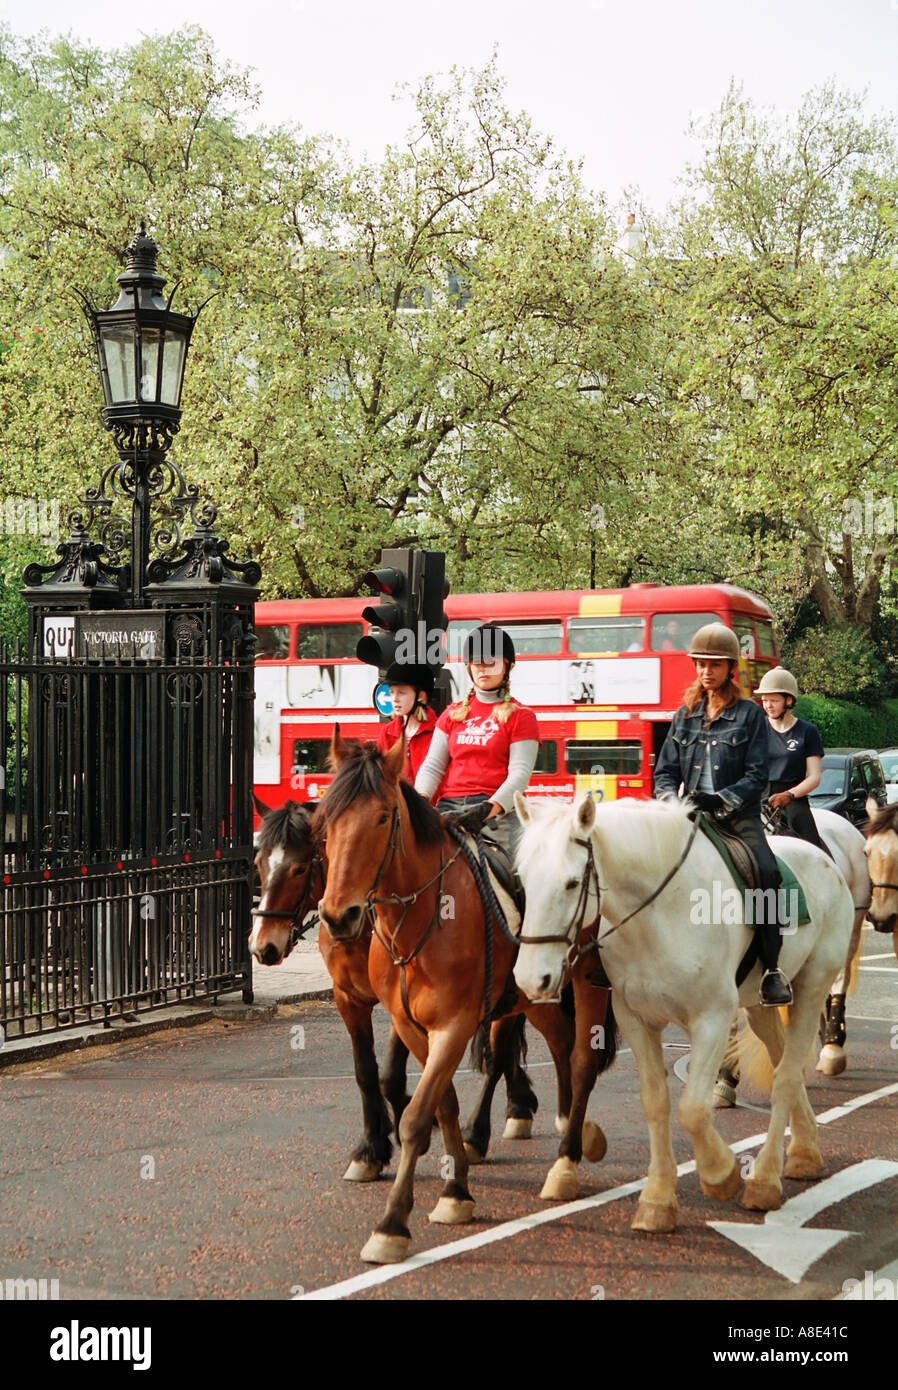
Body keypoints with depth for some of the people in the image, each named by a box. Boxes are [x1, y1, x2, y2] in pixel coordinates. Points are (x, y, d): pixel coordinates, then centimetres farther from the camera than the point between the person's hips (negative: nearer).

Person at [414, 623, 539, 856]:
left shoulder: (521, 716, 6)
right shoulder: (453, 713, 19)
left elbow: (520, 772, -4)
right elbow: (433, 764, 15)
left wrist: (494, 807, -21)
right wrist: (421, 797, -6)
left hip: (498, 809, -4)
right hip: (449, 806, 4)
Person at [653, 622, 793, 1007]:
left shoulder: (749, 715, 4)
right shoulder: (685, 715, 15)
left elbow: (757, 776, -3)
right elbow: (665, 770, 14)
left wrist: (721, 799, -19)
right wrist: (672, 801, -8)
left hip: (738, 815, -4)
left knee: (767, 871, -29)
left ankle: (771, 968, -23)